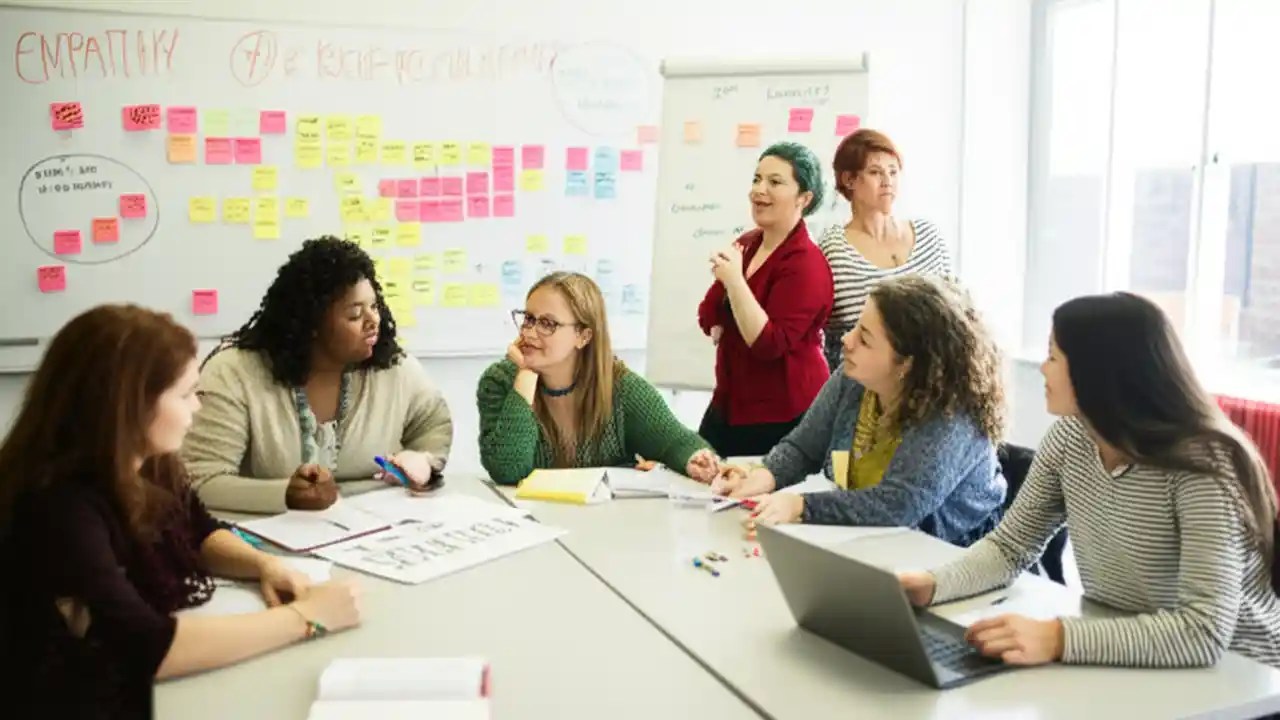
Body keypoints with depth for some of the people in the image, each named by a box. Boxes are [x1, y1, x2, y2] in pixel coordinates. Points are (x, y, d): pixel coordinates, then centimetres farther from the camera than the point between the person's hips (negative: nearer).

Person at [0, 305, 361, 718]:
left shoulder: (150, 466, -4)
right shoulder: (60, 509, -27)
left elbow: (200, 534, 14)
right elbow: (151, 647, -35)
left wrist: (264, 565, -6)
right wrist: (305, 617, -28)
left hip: (167, 685, 7)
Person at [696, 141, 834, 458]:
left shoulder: (806, 263, -18)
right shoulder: (746, 243, 6)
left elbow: (769, 344, -25)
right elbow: (708, 320, 12)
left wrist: (734, 279, -27)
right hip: (728, 403, 8)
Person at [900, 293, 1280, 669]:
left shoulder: (1202, 465, -25)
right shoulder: (1069, 437, -6)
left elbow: (1206, 632, -32)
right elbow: (1011, 546, 2)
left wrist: (1058, 638, -41)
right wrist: (934, 584, -16)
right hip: (1121, 666, 5)